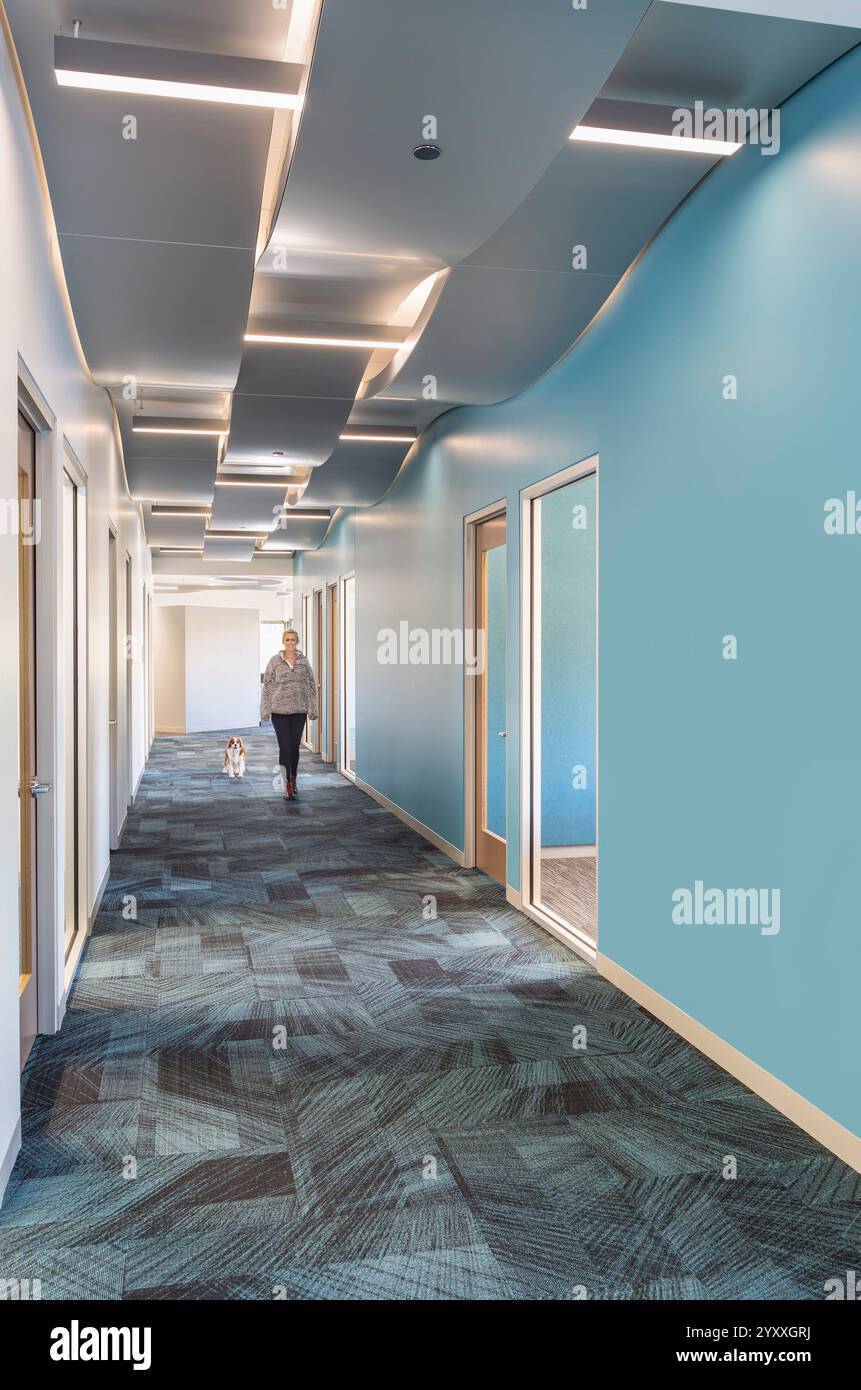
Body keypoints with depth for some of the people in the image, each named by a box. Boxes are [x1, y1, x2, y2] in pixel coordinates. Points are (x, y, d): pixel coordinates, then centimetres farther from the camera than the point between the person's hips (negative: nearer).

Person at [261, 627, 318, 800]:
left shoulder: (304, 661, 5)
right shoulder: (275, 661, 1)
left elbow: (311, 685, 6)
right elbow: (267, 686, 1)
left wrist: (312, 709, 1)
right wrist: (265, 710, -3)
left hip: (299, 711, 2)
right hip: (280, 711, -2)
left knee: (295, 746, 9)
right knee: (285, 747, -5)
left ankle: (293, 780, 24)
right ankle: (287, 785, -2)